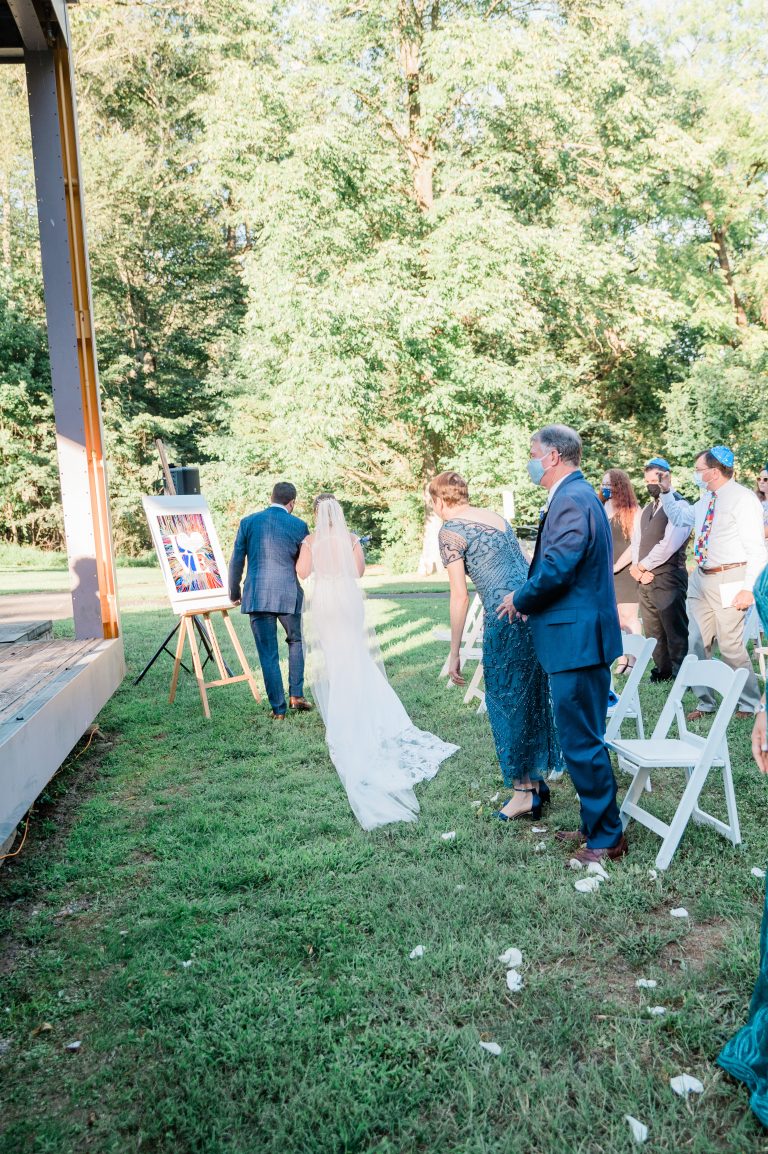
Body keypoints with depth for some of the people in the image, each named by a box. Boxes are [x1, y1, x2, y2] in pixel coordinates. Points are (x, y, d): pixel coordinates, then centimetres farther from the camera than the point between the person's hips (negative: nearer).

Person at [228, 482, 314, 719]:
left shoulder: (248, 522, 3)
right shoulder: (299, 525, 0)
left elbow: (236, 562, 5)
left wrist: (234, 593, 17)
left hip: (257, 597, 0)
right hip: (289, 595, 0)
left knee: (268, 655, 7)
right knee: (296, 641, 24)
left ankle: (278, 709, 11)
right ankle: (296, 695, 18)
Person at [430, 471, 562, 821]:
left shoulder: (451, 530, -4)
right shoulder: (494, 516, 19)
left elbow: (460, 597, -7)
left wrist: (454, 653, -2)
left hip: (506, 613, -8)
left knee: (507, 700, 5)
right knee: (531, 696, 16)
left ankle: (524, 791, 13)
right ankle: (536, 781, 27)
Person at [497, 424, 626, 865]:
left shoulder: (572, 499, -17)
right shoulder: (579, 494, 16)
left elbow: (557, 568, -24)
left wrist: (519, 600, -8)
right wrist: (528, 598, 11)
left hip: (577, 639, -11)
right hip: (581, 635, 11)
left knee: (582, 742, -2)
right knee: (586, 738, 18)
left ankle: (607, 837, 10)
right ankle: (597, 826, 30)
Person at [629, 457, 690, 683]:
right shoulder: (647, 509, 19)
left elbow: (669, 544, -15)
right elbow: (637, 541, 15)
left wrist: (642, 566, -8)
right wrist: (637, 568, -2)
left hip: (668, 578, -8)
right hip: (645, 579, 8)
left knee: (675, 632, -5)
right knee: (653, 632, 10)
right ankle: (662, 672, 18)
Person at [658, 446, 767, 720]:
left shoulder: (743, 499, -10)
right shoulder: (705, 500, 13)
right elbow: (679, 518, 33)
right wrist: (667, 493, 20)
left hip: (729, 580, -8)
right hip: (701, 579, 8)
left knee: (730, 646, -6)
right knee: (696, 643, 9)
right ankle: (705, 703, 22)